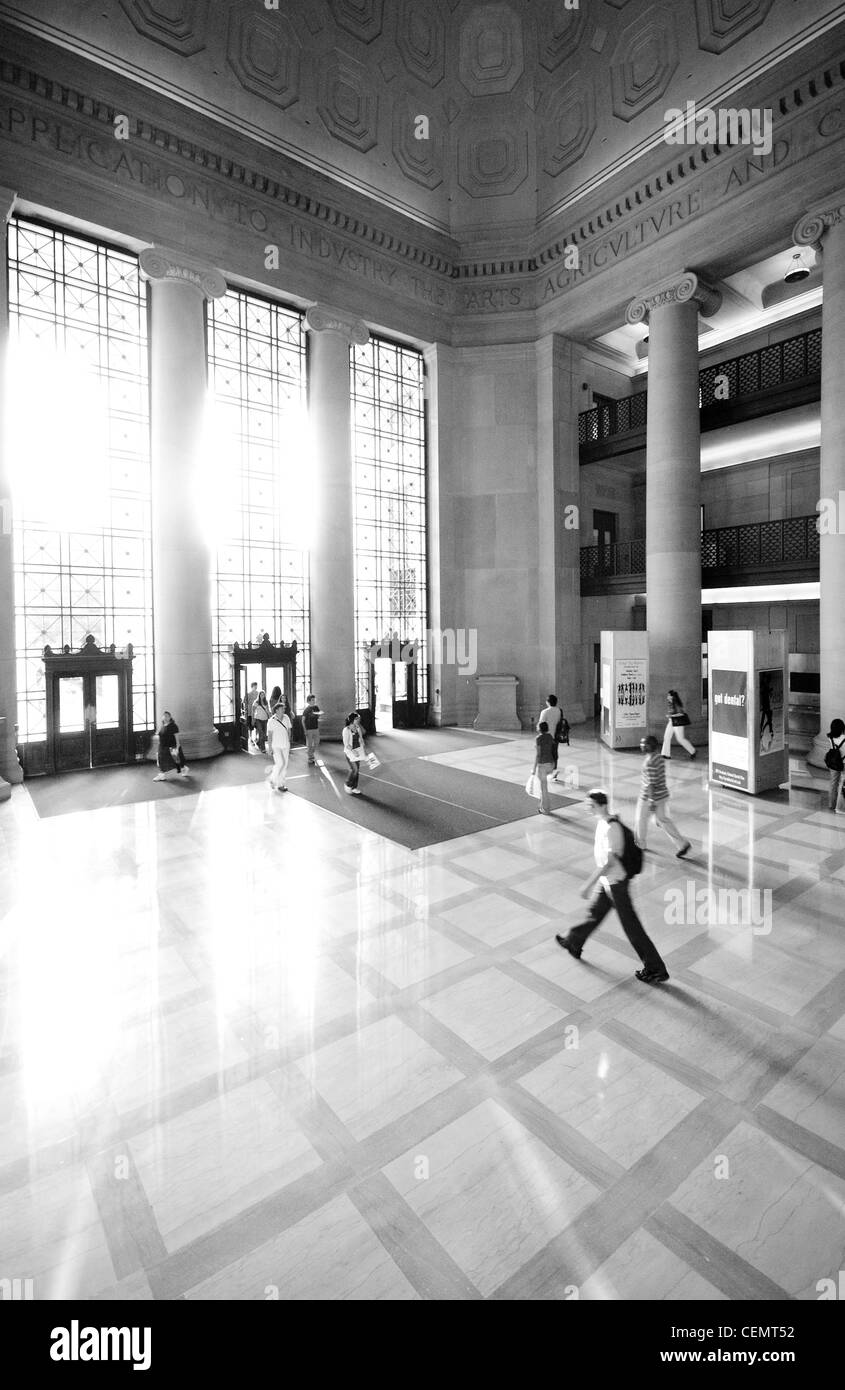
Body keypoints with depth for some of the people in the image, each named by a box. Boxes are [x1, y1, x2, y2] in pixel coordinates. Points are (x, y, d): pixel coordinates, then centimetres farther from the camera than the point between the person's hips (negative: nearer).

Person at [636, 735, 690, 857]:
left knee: (641, 819, 14)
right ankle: (683, 844, 12)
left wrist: (652, 802, -21)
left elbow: (651, 784, -24)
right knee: (664, 820, 16)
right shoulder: (658, 757, 4)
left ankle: (640, 844, 32)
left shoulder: (650, 762, -25)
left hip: (650, 797, -8)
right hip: (663, 795, 8)